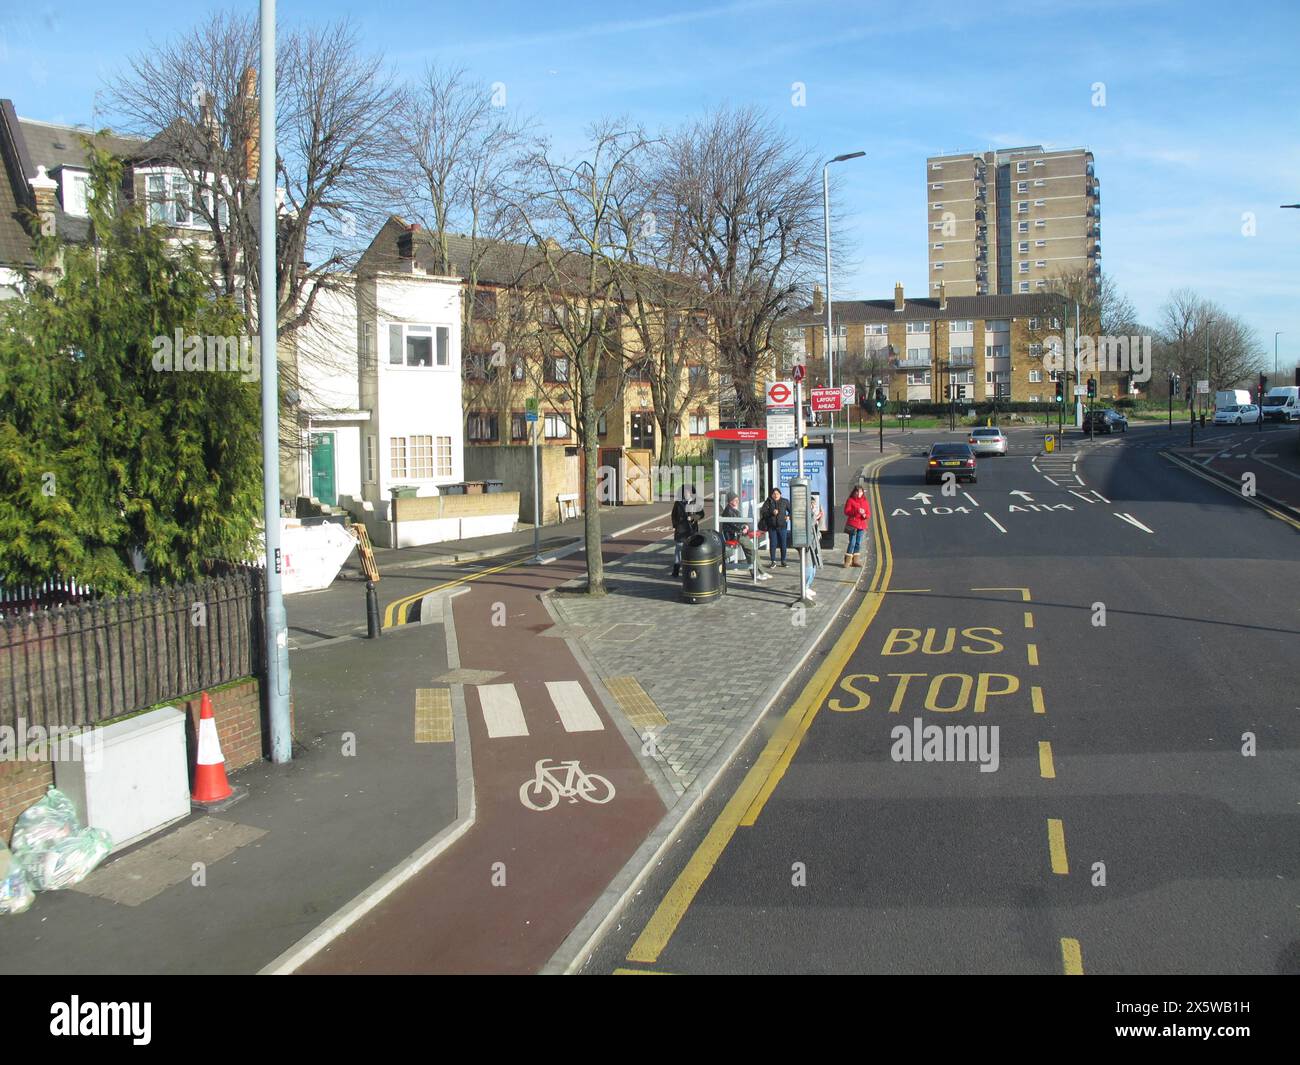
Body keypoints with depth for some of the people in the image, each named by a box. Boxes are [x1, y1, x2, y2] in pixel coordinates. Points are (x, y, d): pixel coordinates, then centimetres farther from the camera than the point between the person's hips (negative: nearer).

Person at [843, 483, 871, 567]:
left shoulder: (865, 502, 15)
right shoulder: (850, 500, 0)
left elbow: (868, 514, 13)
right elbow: (846, 511, -9)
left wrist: (864, 515, -11)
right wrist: (856, 511, -21)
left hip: (862, 525, 5)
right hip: (852, 524, -5)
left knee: (858, 543, 7)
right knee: (852, 543, -10)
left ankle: (855, 560, 15)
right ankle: (847, 561, -4)